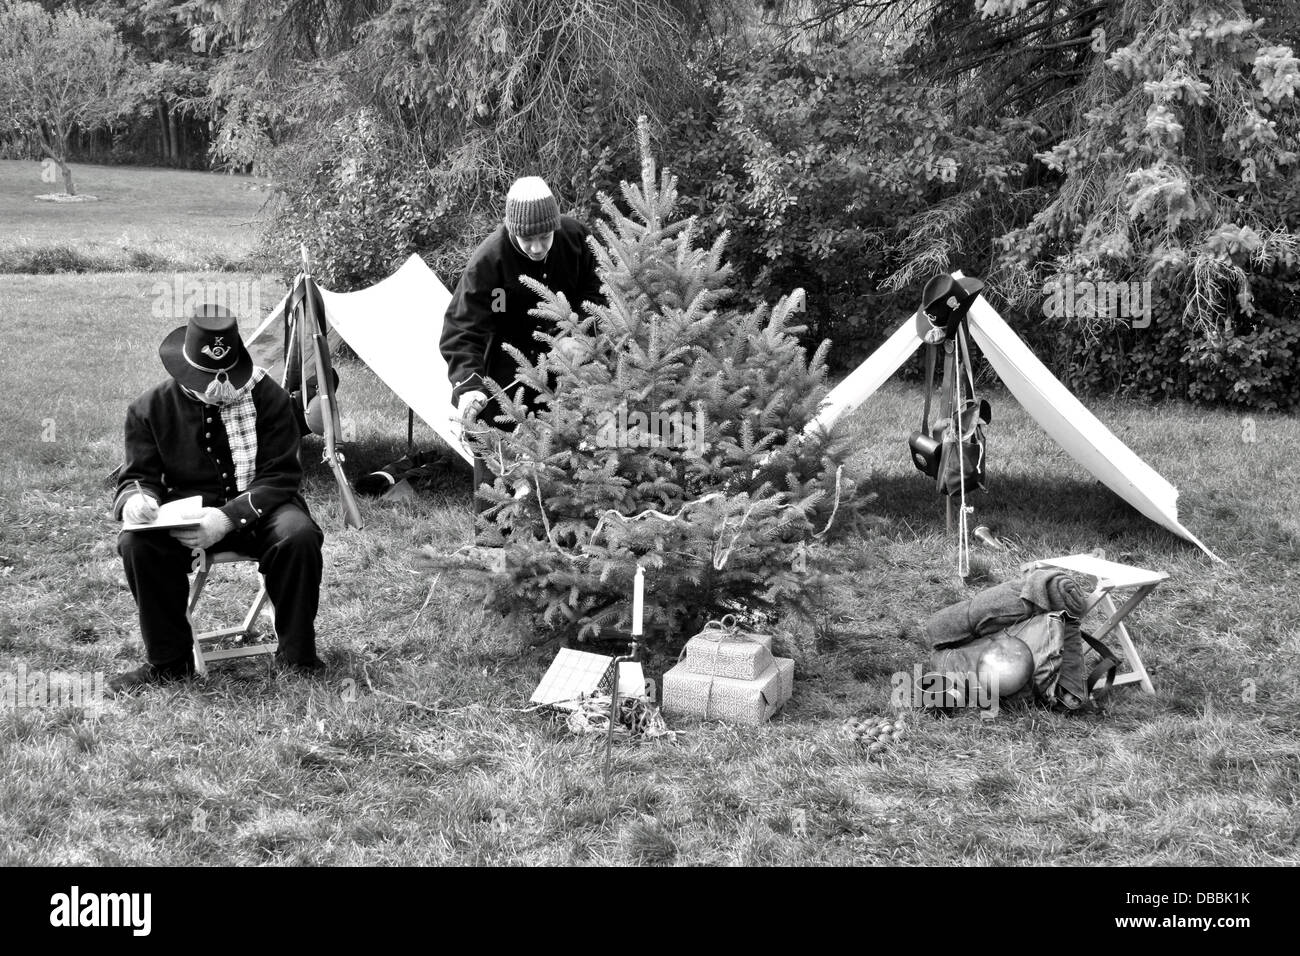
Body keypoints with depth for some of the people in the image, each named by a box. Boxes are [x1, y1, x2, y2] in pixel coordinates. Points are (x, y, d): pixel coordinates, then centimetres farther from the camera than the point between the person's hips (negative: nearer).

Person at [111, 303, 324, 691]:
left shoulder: (269, 397, -7)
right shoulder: (151, 408, -1)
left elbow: (279, 477, -10)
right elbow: (138, 476, 4)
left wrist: (230, 517, -27)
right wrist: (135, 498, -24)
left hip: (258, 510, -1)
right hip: (185, 516, 2)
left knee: (299, 535, -34)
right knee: (135, 543, -28)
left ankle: (296, 657, -14)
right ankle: (168, 661, -9)